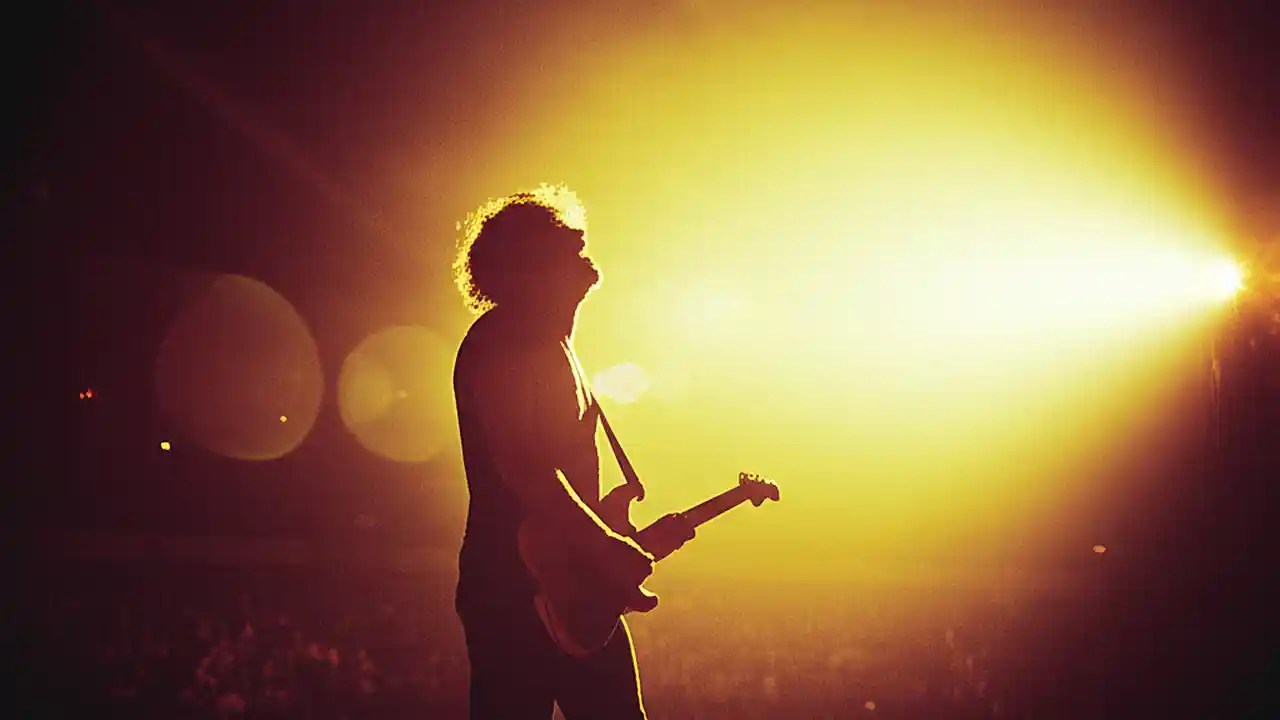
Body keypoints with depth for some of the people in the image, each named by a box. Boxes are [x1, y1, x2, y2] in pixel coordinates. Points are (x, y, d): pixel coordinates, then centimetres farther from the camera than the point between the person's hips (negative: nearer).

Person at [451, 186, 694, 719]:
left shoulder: (550, 343, 18)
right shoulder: (496, 346, -13)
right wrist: (615, 551, -21)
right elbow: (526, 473, -23)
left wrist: (635, 542, 13)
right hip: (512, 590, -10)